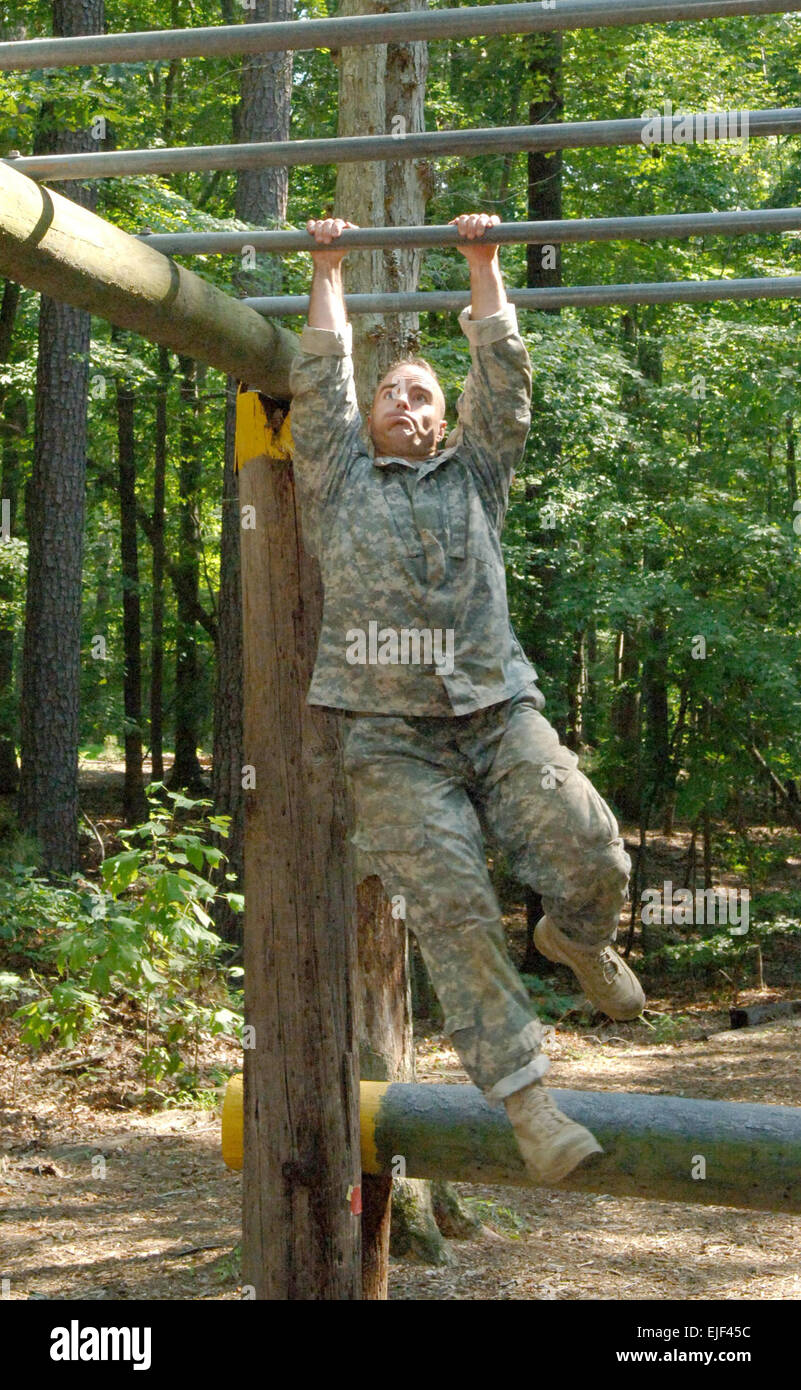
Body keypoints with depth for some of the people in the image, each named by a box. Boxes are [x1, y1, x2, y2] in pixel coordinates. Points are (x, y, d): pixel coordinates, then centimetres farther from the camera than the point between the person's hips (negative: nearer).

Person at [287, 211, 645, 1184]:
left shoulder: (475, 475, 23)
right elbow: (320, 376, 18)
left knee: (593, 860, -17)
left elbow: (503, 371, 21)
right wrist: (327, 272, 27)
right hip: (391, 737, -1)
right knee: (451, 905, -15)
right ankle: (523, 1097, -13)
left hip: (499, 713, 1)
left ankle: (576, 939, 19)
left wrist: (482, 264, 25)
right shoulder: (339, 481, 20)